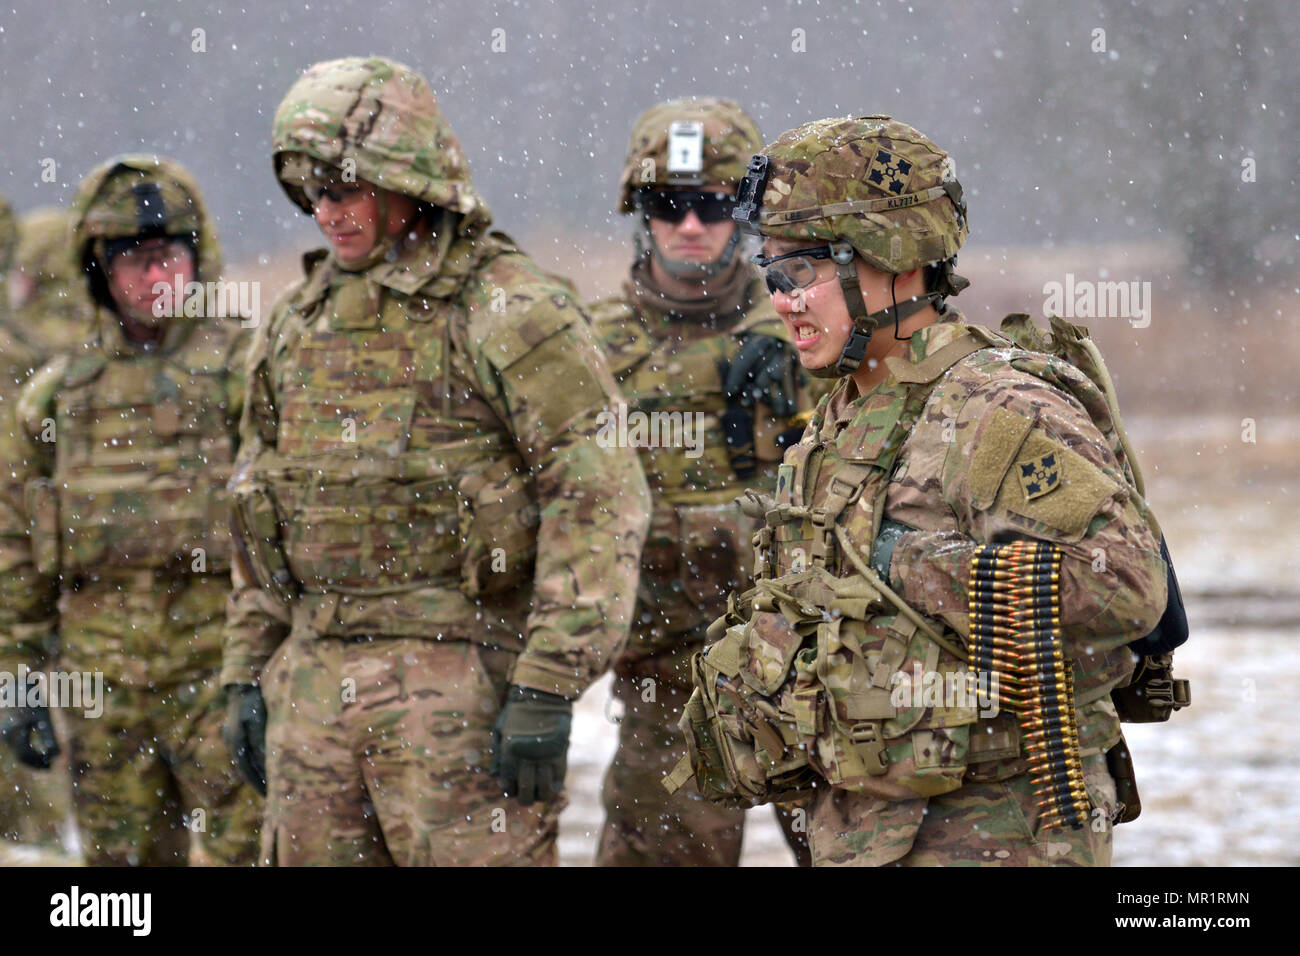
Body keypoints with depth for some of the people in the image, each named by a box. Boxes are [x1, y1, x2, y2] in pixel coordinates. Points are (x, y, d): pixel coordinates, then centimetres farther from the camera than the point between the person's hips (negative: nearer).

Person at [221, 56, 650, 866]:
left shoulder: (510, 312, -8)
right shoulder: (299, 322, 14)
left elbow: (601, 500, -14)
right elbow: (262, 502, 23)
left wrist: (548, 688, -18)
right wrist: (248, 673, 18)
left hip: (460, 676, -7)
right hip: (315, 674, 7)